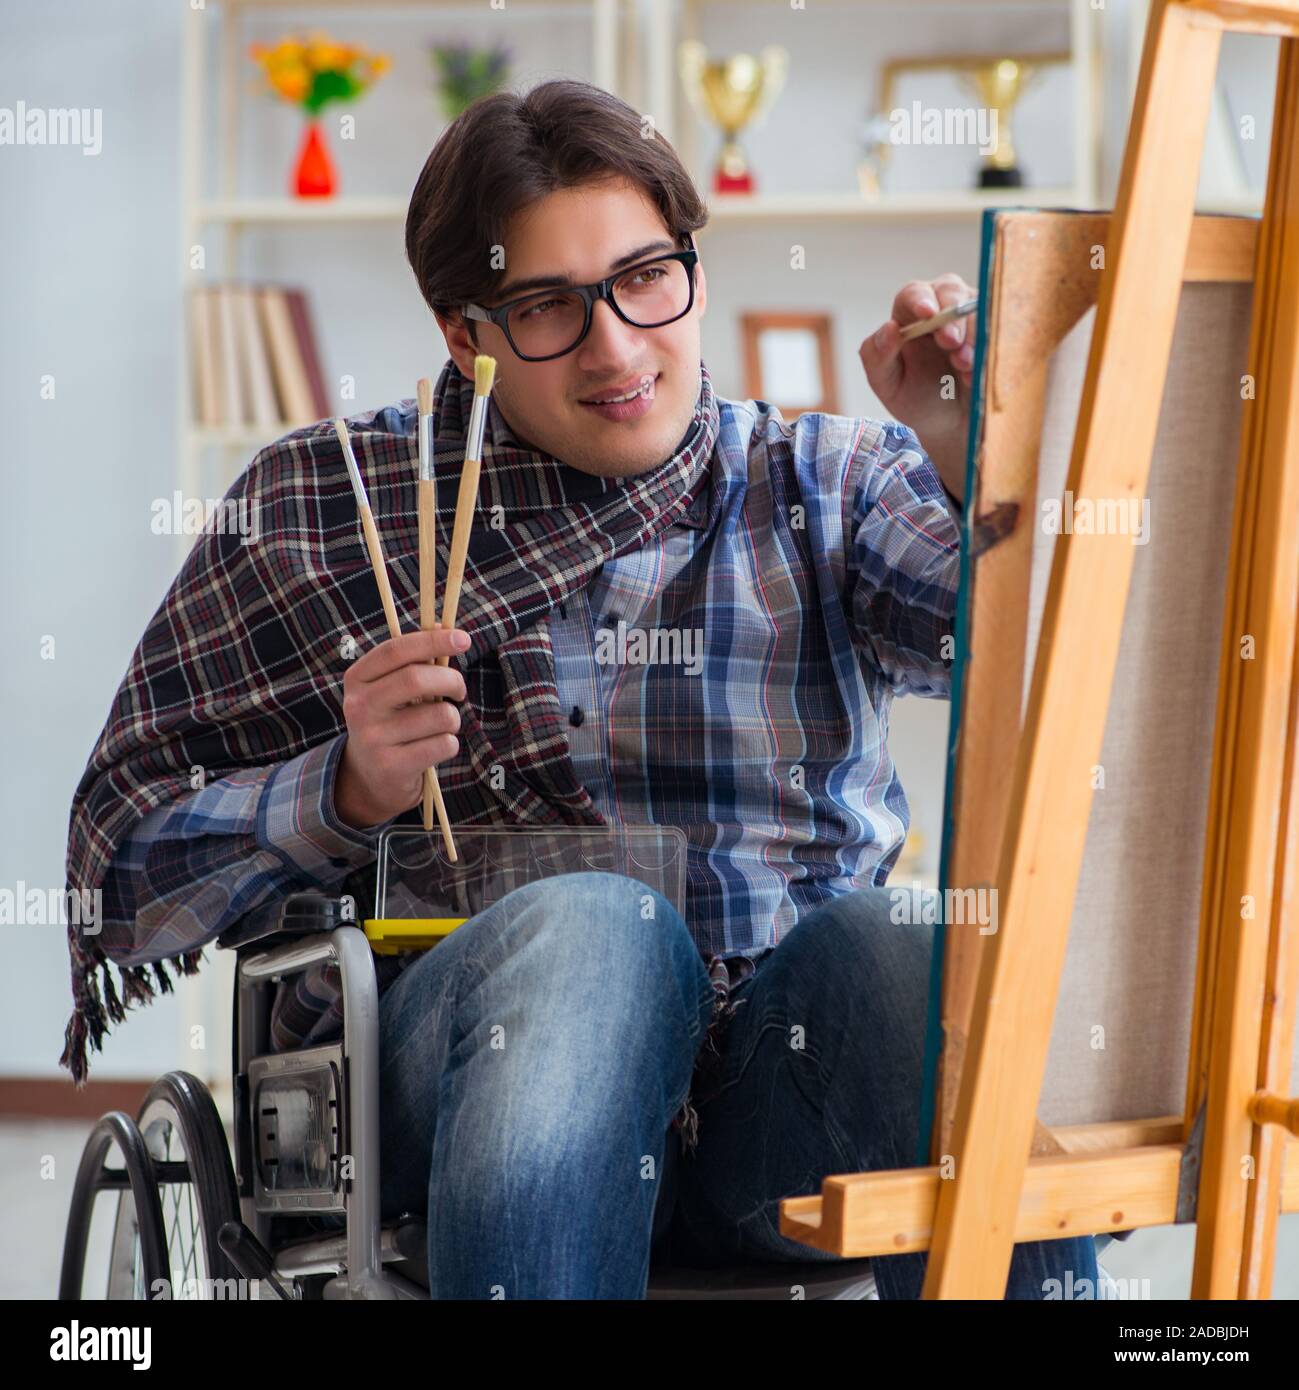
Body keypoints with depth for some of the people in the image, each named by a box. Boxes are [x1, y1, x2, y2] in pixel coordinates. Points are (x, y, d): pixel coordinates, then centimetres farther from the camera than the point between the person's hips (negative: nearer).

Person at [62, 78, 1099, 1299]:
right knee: (593, 924, -34)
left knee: (885, 943, -33)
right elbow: (127, 843, 14)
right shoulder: (320, 502, 14)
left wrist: (968, 460, -23)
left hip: (782, 1066, 1)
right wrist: (346, 795, -4)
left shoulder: (823, 487, 15)